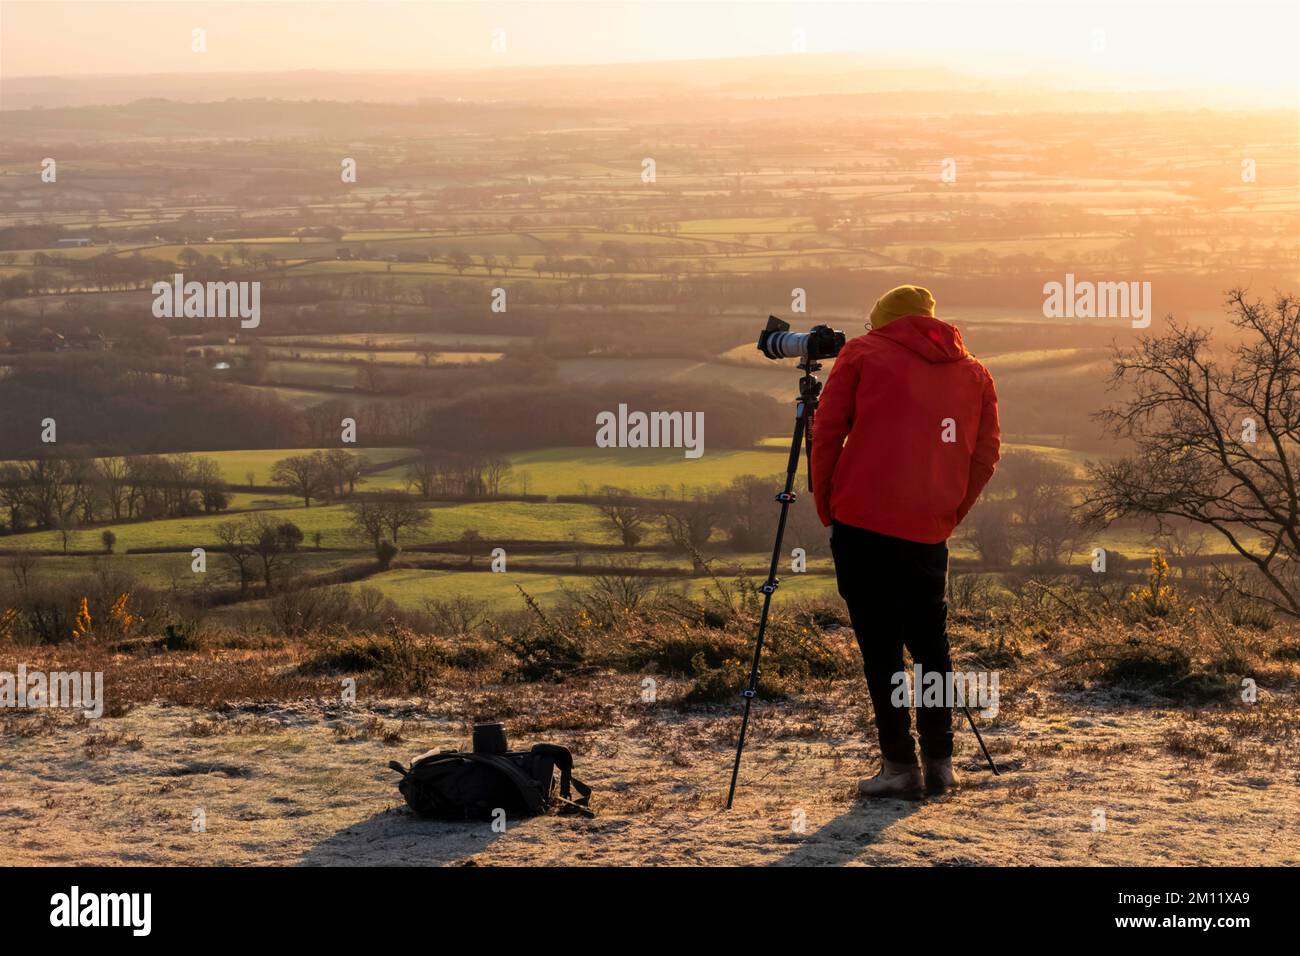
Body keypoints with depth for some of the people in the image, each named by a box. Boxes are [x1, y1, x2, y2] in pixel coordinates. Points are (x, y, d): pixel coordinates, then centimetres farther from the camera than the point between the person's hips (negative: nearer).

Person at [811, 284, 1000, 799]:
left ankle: (900, 765, -3)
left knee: (880, 644, 0)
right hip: (929, 530, 3)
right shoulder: (974, 372, 16)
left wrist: (825, 507, 8)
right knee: (929, 640, 14)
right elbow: (986, 454, 11)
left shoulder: (862, 354, 7)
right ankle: (940, 762, 13)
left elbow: (826, 433, 1)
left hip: (863, 521, -3)